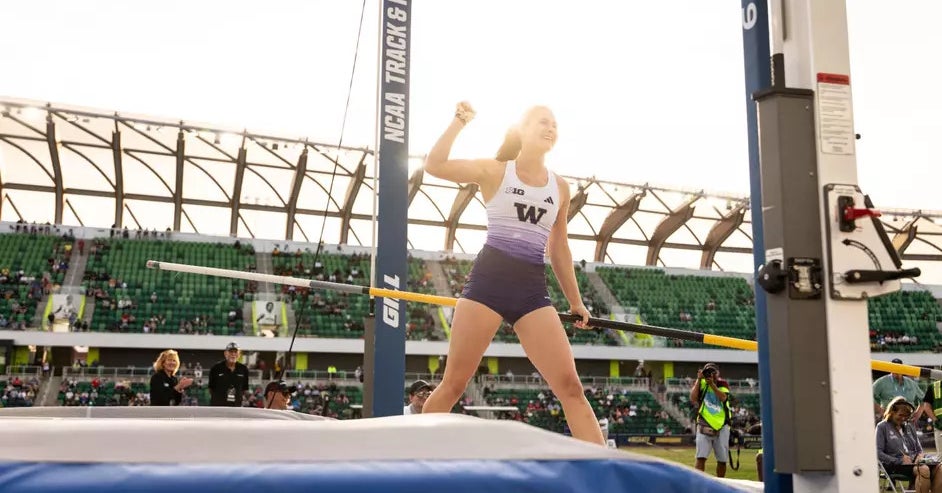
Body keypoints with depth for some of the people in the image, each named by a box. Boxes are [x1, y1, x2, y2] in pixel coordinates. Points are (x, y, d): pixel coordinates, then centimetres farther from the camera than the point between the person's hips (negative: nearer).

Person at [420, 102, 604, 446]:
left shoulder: (560, 187, 14)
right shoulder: (495, 171, 3)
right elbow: (434, 166, -10)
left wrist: (575, 301, 22)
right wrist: (460, 121, -10)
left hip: (533, 289, 3)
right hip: (489, 279, -3)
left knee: (571, 387, -4)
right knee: (453, 384, 2)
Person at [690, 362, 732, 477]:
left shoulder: (722, 384, 4)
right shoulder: (700, 383, 2)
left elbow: (723, 397, -15)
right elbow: (693, 399, -14)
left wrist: (712, 383, -20)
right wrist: (699, 379, -14)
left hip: (721, 426, 2)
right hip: (704, 426, -2)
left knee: (722, 460, 9)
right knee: (701, 458, -13)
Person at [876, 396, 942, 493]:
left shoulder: (909, 427, 23)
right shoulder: (882, 427, 4)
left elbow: (919, 449, 25)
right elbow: (878, 453, -6)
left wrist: (920, 456, -1)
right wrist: (900, 461, -15)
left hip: (913, 462, 6)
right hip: (894, 465, -6)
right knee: (923, 469, -35)